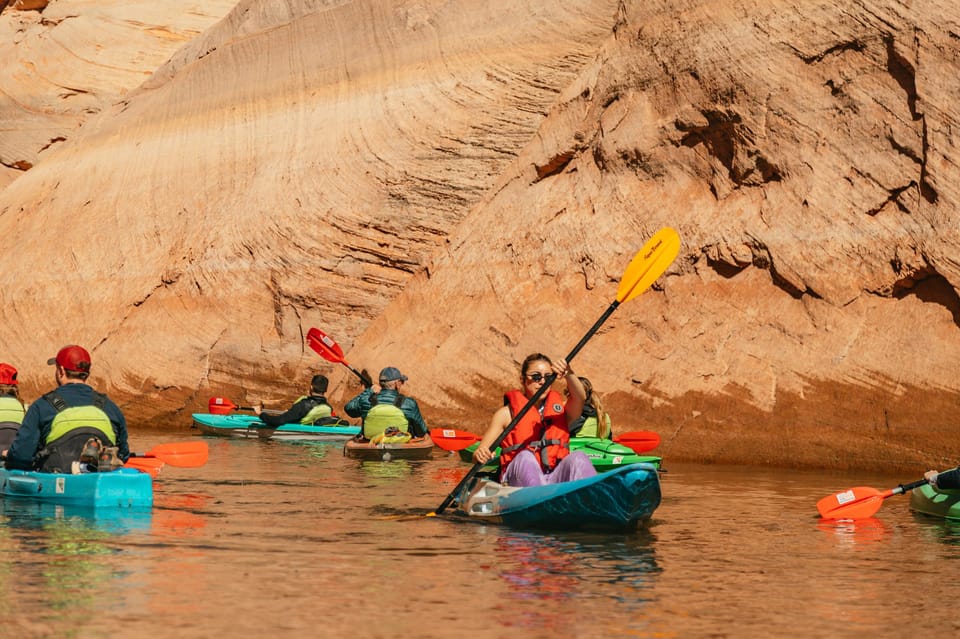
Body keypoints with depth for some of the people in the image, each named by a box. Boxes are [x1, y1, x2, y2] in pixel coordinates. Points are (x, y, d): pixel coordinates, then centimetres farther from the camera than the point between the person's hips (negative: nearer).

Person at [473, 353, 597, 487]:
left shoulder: (560, 409, 18)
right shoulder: (507, 413, 11)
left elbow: (580, 397, -5)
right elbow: (481, 451, 2)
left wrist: (568, 374, -25)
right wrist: (479, 455, -23)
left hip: (556, 479, 2)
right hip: (520, 478, -2)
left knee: (578, 457, -26)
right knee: (525, 457, -32)